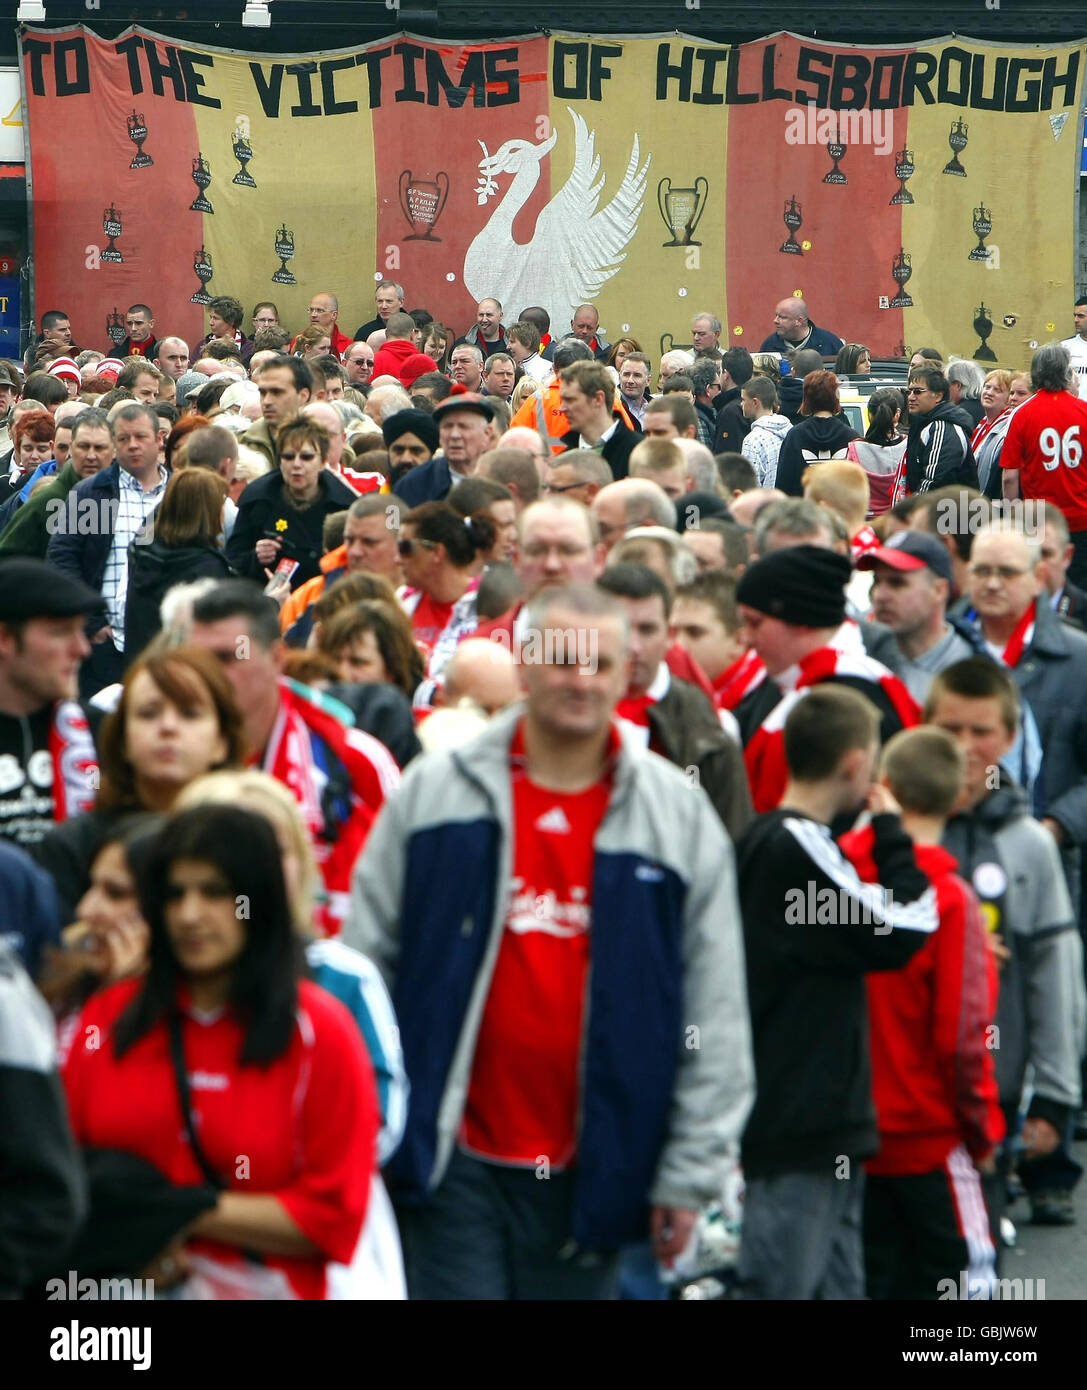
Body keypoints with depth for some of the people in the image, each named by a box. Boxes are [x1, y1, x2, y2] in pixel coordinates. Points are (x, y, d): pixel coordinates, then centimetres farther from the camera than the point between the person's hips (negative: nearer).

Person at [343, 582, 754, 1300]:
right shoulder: (434, 791, 4)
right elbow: (365, 961, 8)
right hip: (453, 1156, 0)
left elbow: (716, 1012, 4)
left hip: (592, 1168, 1)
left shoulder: (680, 815, 4)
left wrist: (689, 1173, 0)